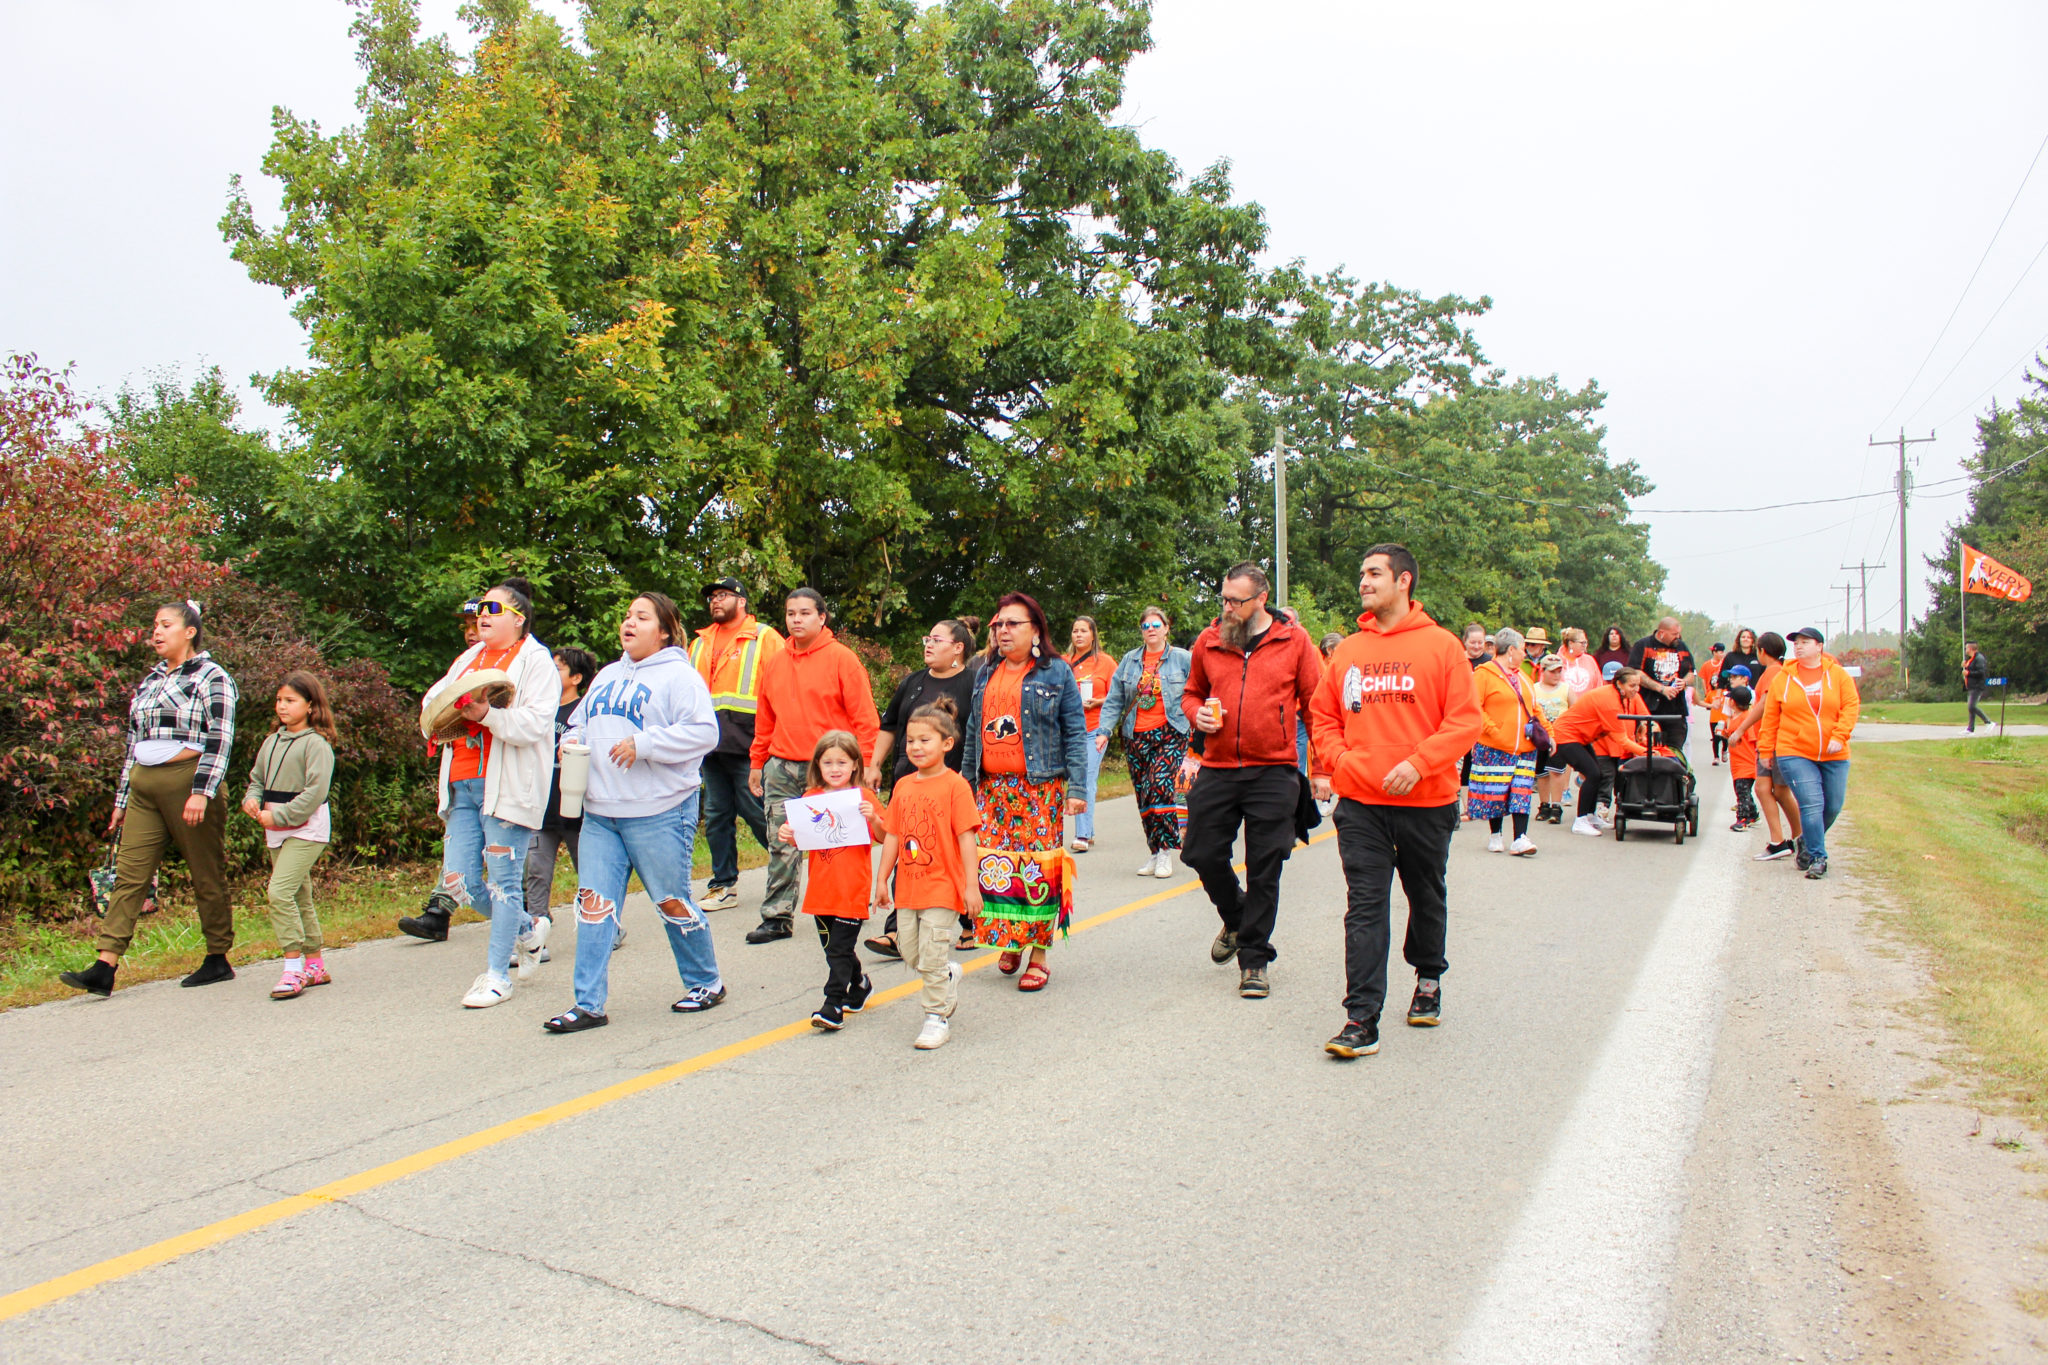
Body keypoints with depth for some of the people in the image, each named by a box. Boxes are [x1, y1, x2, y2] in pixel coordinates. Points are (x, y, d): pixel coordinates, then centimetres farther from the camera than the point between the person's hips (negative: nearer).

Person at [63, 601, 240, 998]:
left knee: (206, 875, 2)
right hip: (144, 790, 7)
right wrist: (122, 799, 19)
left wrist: (201, 792, -20)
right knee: (128, 874, -2)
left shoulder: (211, 677, -3)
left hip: (187, 784, -7)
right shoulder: (150, 682, 19)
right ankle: (105, 968, -5)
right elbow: (134, 743, 22)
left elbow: (220, 741, -11)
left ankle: (218, 960, 12)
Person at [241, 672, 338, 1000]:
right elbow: (257, 778, 20)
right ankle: (314, 965, 23)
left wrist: (278, 816, -18)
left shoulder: (316, 744, -11)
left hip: (306, 830, -8)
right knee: (300, 898, 14)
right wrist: (252, 799, -2)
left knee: (280, 892, -19)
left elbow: (315, 792, -17)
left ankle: (294, 969, -13)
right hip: (276, 833, 8)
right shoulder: (272, 741, 13)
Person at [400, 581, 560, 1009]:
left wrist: (487, 714, -24)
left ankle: (497, 975, 9)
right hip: (463, 781, 7)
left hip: (507, 785, -7)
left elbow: (535, 723, -14)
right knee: (458, 881, 5)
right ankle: (528, 930, 27)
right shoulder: (469, 658, 21)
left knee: (504, 881, -1)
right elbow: (431, 703, 17)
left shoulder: (535, 660, -2)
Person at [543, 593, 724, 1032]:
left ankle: (706, 983, 23)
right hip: (600, 814, 7)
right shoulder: (608, 676, 18)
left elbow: (704, 732, -17)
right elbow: (579, 722, 28)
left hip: (660, 812, -7)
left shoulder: (678, 675, -6)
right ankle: (588, 1004, 7)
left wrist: (643, 744, -21)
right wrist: (572, 741, 5)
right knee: (594, 902, 1)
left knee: (671, 902, 4)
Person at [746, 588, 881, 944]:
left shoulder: (842, 658, -4)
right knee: (782, 846, 4)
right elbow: (764, 719, 17)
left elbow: (864, 718, -6)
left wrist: (863, 765, -11)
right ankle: (777, 916, 11)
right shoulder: (774, 663, 12)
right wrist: (757, 763, 15)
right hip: (782, 767, 4)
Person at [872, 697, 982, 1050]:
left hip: (942, 886, -6)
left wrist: (971, 885, -14)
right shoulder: (903, 786, 7)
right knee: (910, 952, 12)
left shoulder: (955, 785, -10)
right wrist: (882, 879, 12)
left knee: (931, 956, -4)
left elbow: (966, 838, -12)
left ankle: (937, 1017, 11)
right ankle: (949, 976, 40)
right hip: (908, 886, 6)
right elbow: (892, 836, 12)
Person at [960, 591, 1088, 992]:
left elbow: (1075, 733, -1)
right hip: (993, 787, 4)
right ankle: (1007, 942, 17)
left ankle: (1038, 953, 4)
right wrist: (966, 779, 16)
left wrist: (1076, 787, -8)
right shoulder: (986, 674, 17)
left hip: (1040, 787, -4)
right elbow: (973, 732, 21)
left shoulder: (1056, 672, 2)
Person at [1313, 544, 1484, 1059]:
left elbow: (1466, 719, -7)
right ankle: (1362, 1018, -4)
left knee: (1426, 898, 18)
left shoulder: (1440, 645, -3)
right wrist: (1341, 760, -5)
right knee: (1365, 908, -4)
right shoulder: (1348, 651, 7)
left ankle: (1429, 981, 42)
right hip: (1360, 804, 2)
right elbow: (1323, 716, 13)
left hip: (1426, 802, -1)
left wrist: (1418, 764, -18)